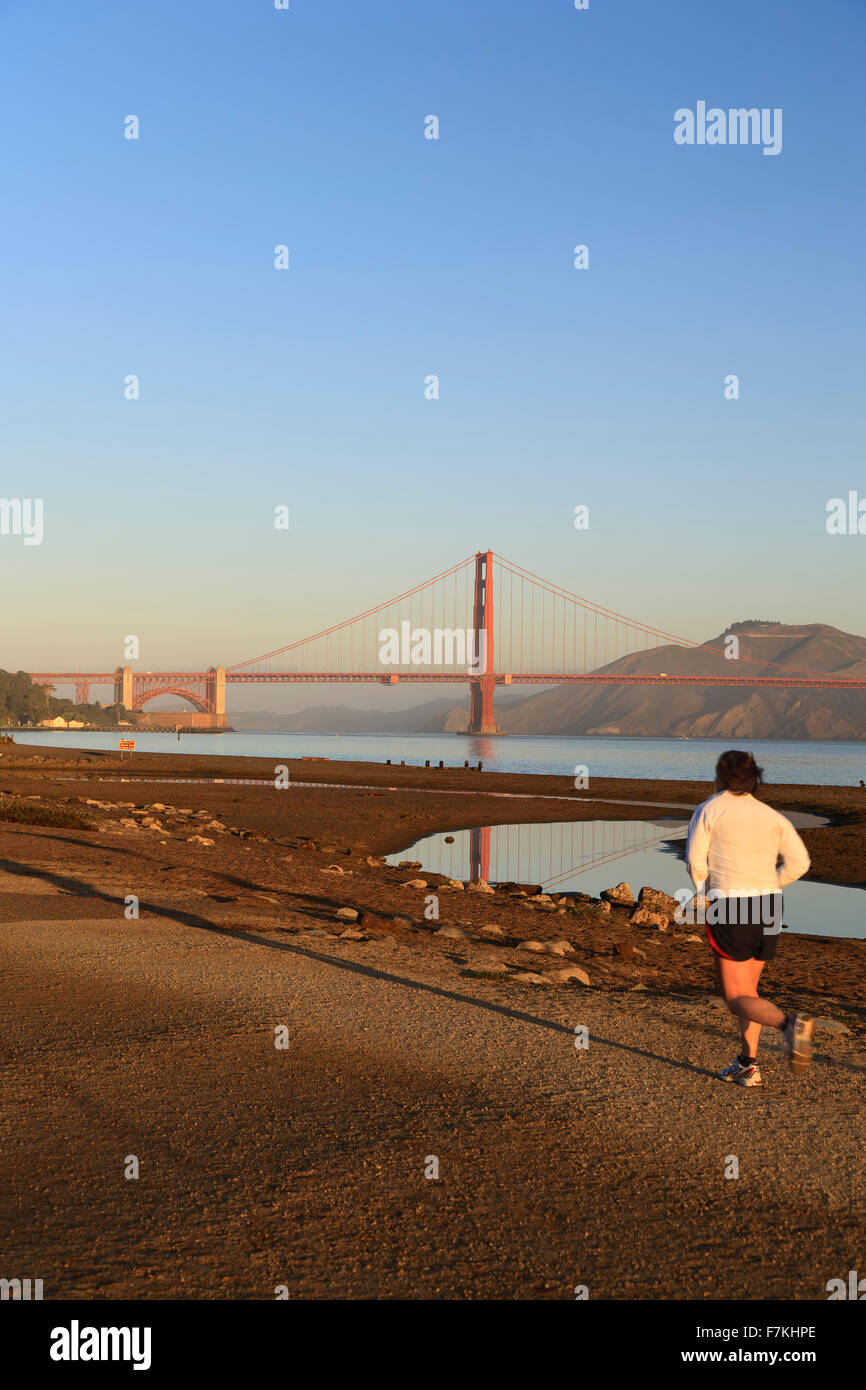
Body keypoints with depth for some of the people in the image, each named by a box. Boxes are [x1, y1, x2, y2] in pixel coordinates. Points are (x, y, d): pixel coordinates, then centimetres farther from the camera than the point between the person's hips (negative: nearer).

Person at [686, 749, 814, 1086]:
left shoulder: (710, 809, 0)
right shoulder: (772, 816, 10)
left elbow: (695, 860, -8)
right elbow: (799, 862, 0)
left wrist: (705, 895, 10)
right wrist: (767, 888, 12)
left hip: (729, 907, -5)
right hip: (768, 909, 5)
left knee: (737, 999, -3)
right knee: (747, 989, 21)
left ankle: (790, 1024, -30)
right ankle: (748, 1065, 18)